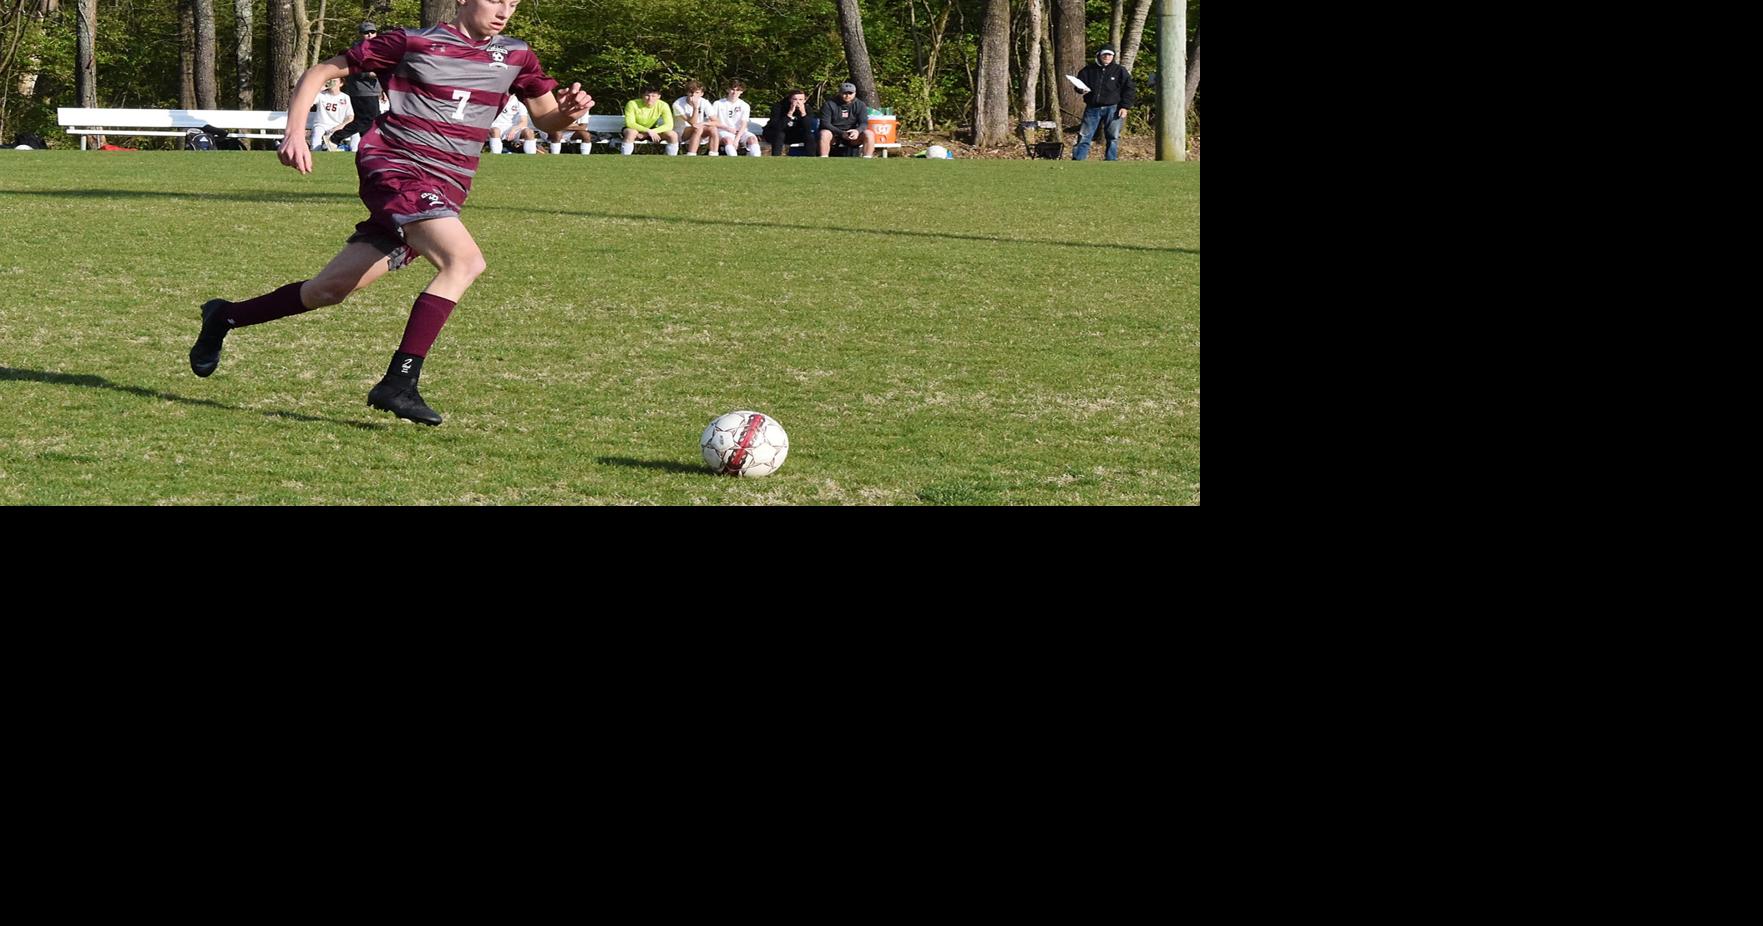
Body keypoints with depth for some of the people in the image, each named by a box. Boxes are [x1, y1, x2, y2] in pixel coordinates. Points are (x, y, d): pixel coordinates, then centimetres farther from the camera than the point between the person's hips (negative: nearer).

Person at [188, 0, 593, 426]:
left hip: (443, 193, 6)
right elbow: (321, 71, 5)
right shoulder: (414, 43, -3)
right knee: (465, 259, -29)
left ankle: (226, 316, 31)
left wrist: (568, 111, -8)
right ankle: (399, 383, -31)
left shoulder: (515, 57, 10)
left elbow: (547, 117, 16)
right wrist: (295, 132, -6)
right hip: (395, 167, -6)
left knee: (329, 290, 10)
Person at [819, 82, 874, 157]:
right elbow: (825, 123, -15)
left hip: (852, 135, 2)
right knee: (824, 133, -35)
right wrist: (841, 133, -29)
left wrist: (857, 131, -33)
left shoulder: (860, 105, 1)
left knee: (869, 134, -24)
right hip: (835, 134, -2)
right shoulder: (830, 104, -8)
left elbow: (864, 123, -7)